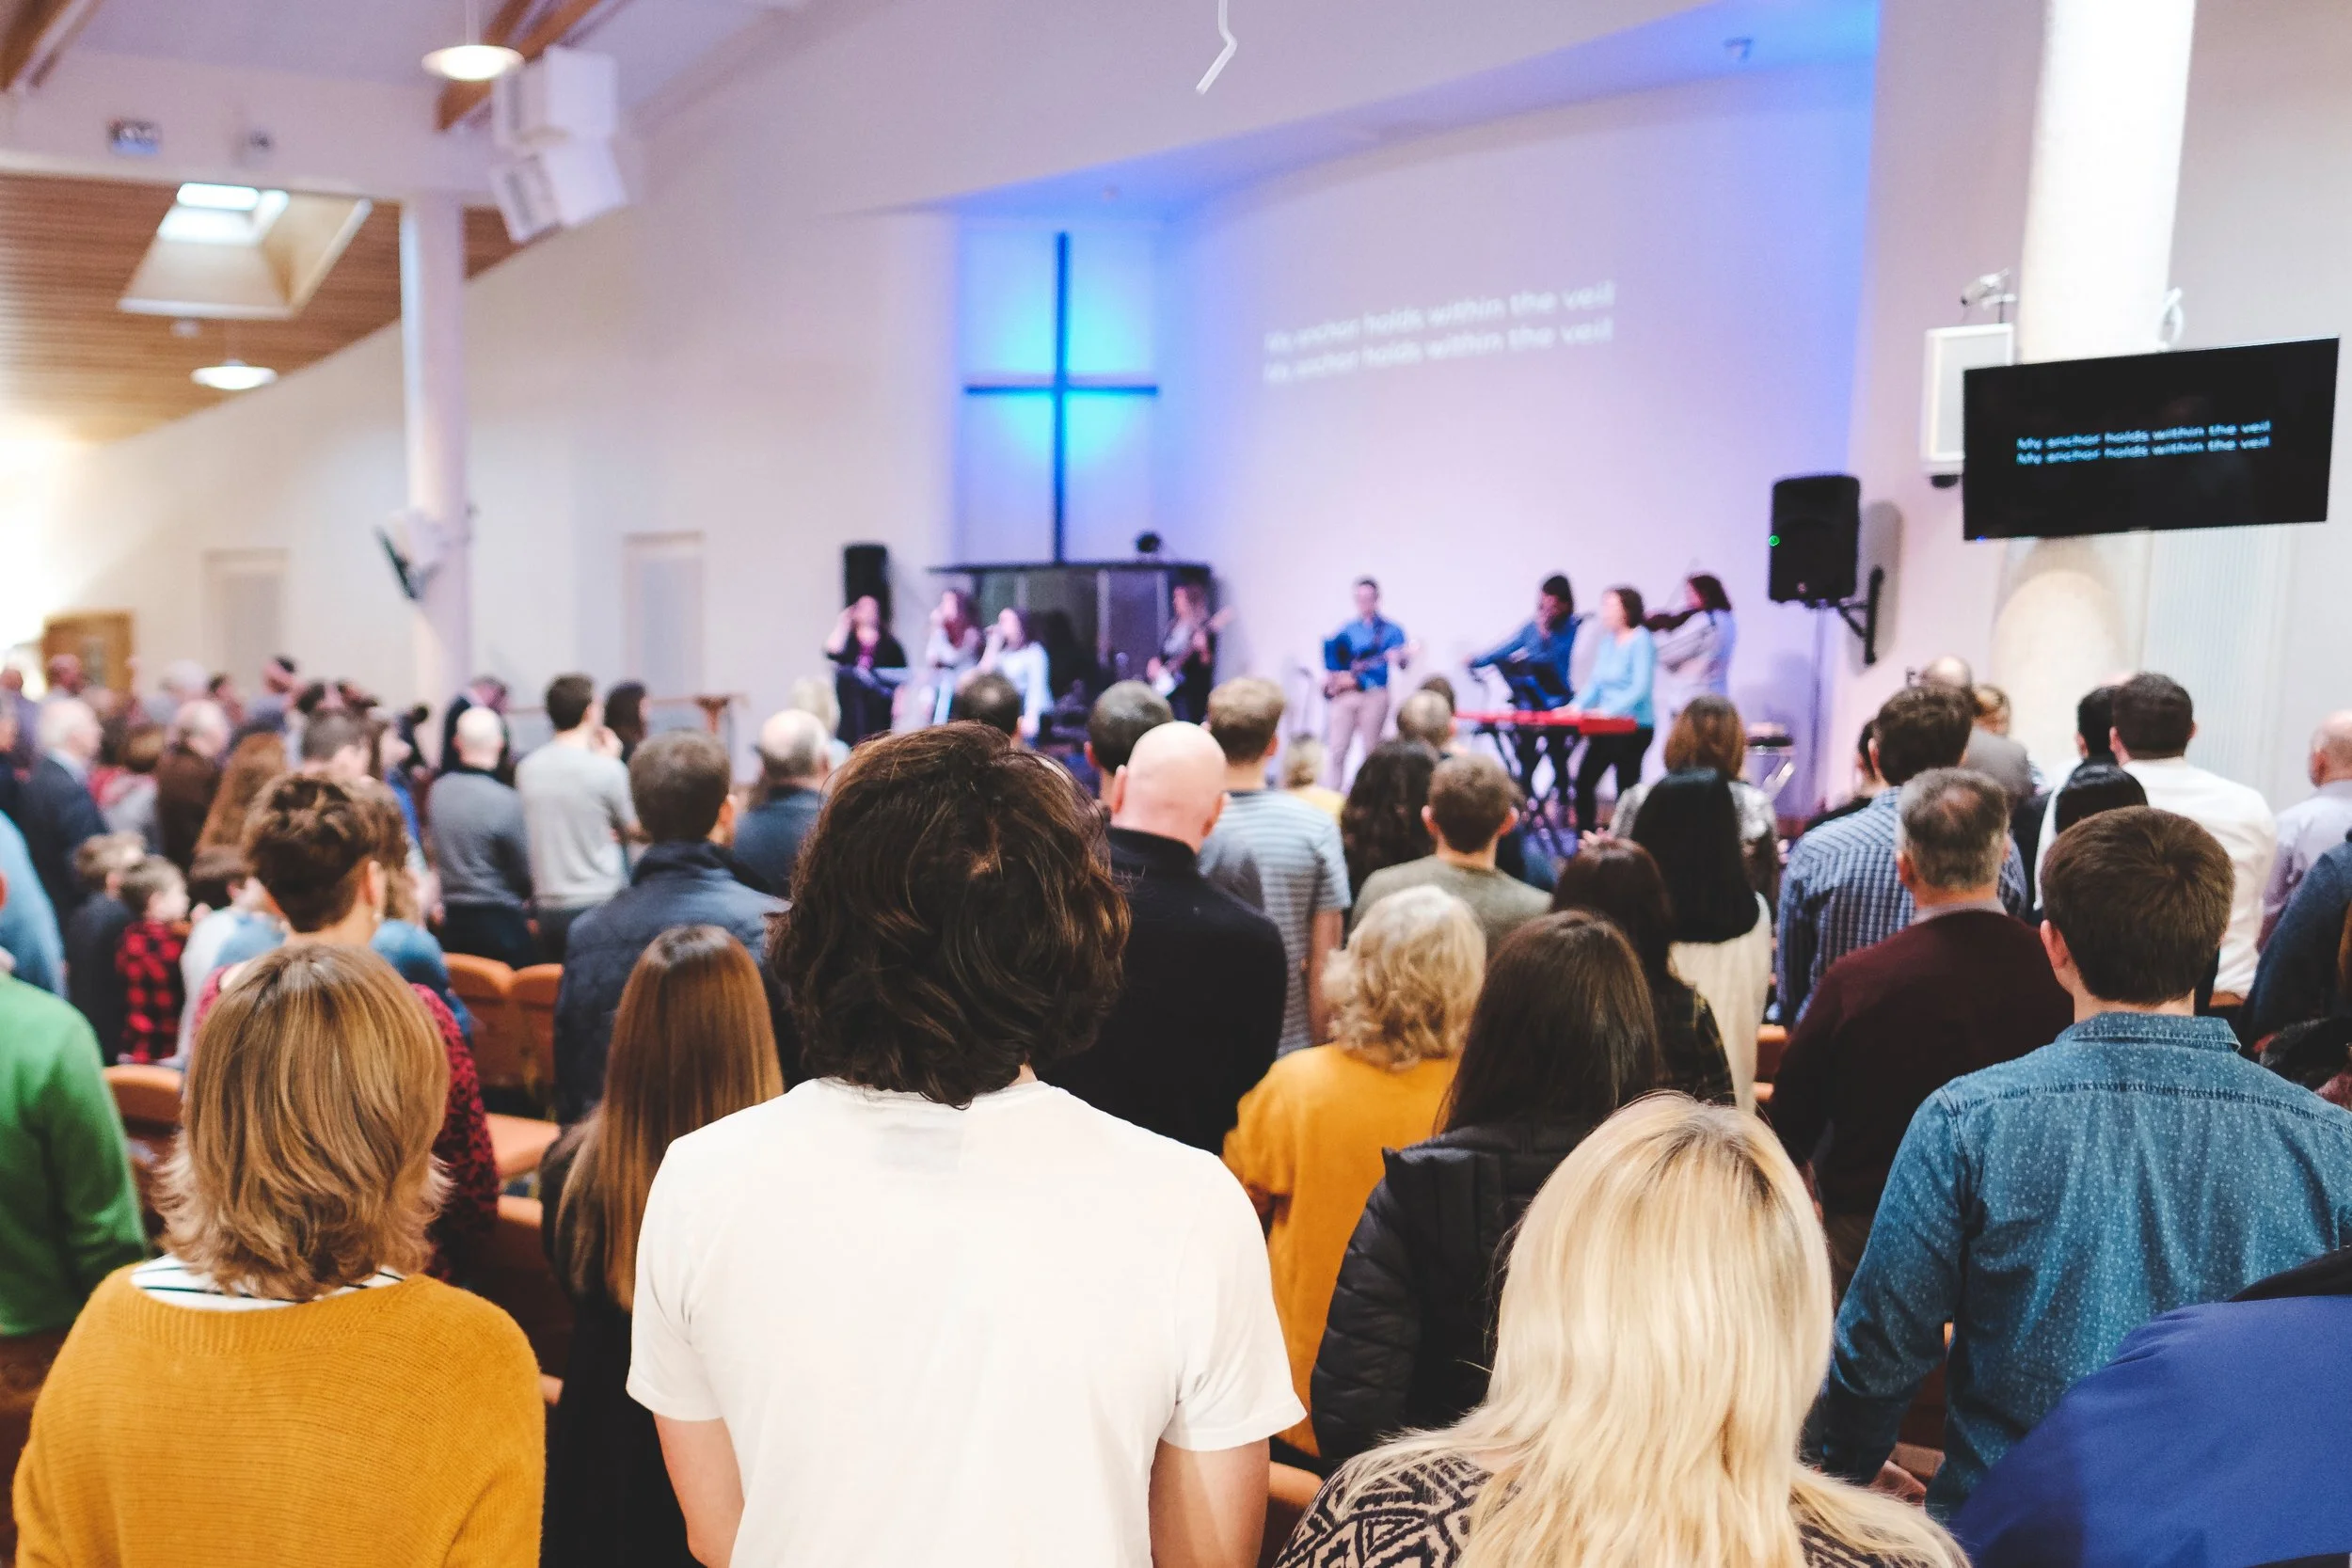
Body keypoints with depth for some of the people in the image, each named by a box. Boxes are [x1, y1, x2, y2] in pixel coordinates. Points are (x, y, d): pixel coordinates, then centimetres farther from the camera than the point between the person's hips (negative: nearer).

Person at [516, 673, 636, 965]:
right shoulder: (606, 769, -12)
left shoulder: (527, 768, 3)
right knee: (609, 985, 1)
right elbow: (632, 829, 3)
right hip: (600, 903, -5)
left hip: (548, 905, 5)